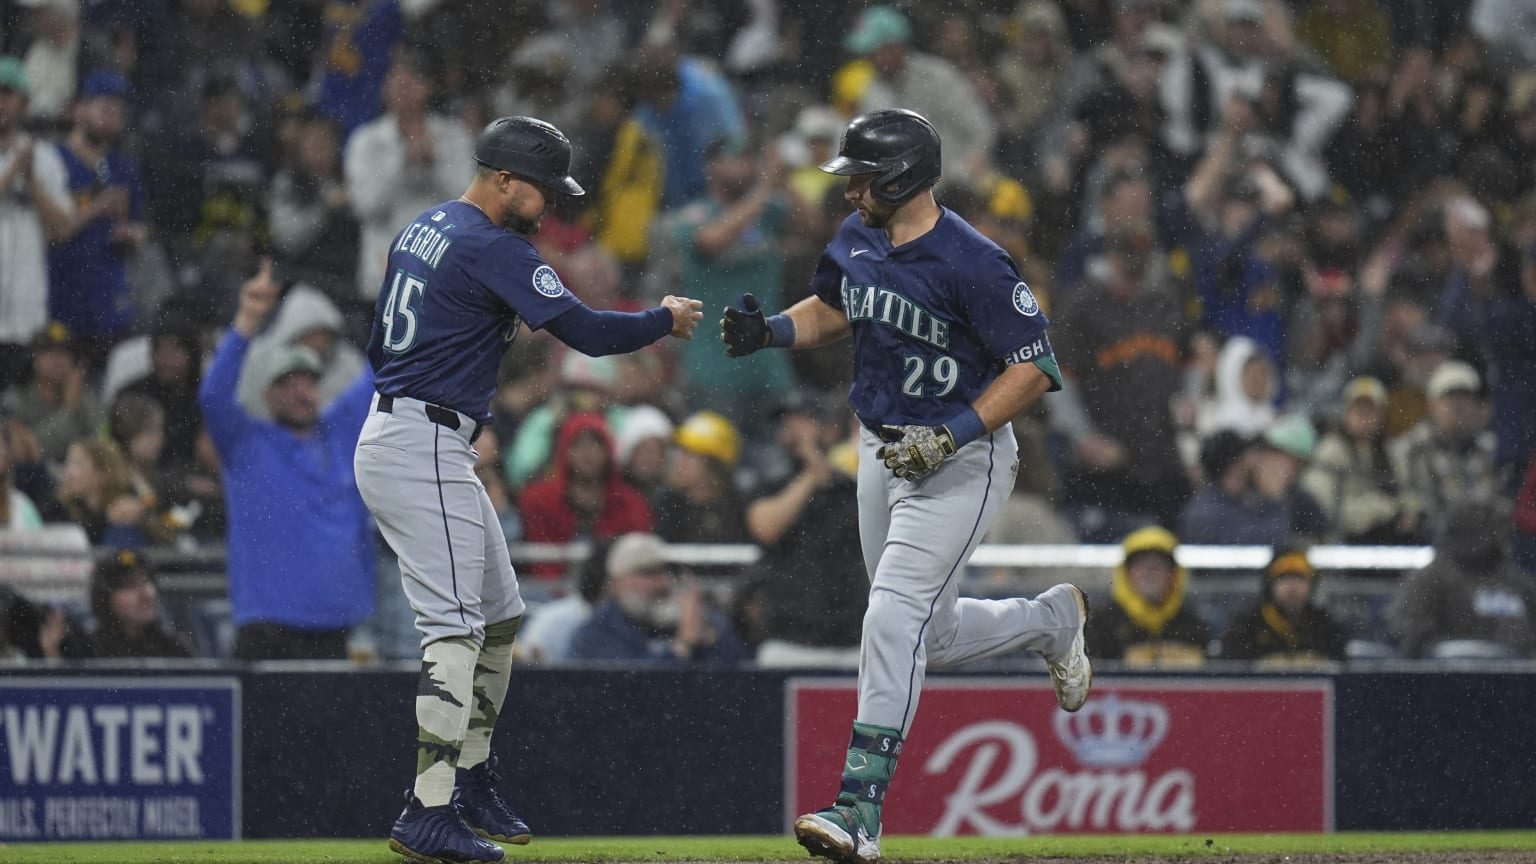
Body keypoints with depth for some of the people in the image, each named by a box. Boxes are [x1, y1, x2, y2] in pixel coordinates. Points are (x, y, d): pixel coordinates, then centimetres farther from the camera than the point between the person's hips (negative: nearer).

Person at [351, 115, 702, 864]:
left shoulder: (420, 231, 16)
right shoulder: (492, 248, -14)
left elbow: (379, 346, 23)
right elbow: (584, 331, -17)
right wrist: (666, 319, -2)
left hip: (391, 432, 10)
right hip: (424, 447, -10)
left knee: (499, 615, 17)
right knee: (455, 626, -15)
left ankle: (470, 778, 24)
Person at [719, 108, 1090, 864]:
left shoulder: (971, 264, -22)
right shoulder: (857, 240, 1)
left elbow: (1035, 368, -20)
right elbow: (832, 309, 20)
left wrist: (957, 433, -29)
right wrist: (772, 331, 0)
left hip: (960, 461, -9)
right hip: (883, 453, 9)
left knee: (895, 619, -20)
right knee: (929, 638, 17)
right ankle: (1051, 620, 45)